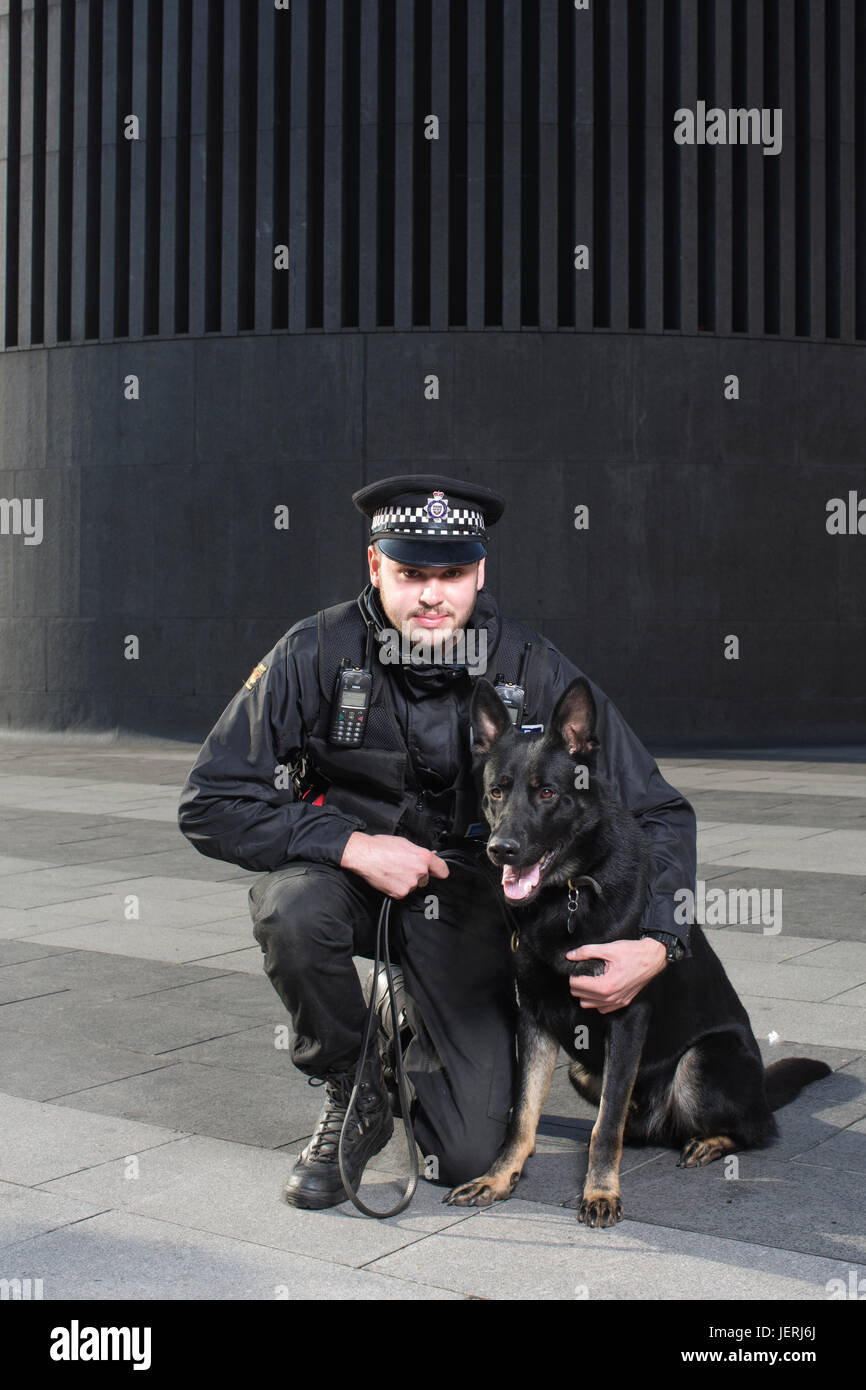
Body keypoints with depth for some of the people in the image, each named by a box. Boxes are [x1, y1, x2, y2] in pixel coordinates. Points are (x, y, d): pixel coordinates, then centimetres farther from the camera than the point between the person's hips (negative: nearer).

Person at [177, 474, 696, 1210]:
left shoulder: (533, 669, -17)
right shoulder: (318, 653, -19)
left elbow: (658, 811, -11)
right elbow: (212, 801, -18)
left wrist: (658, 943, -28)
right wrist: (352, 846, -28)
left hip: (466, 895, 0)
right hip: (344, 866, 0)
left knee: (468, 1156, -9)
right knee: (295, 912, -38)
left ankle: (407, 1024, 27)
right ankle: (355, 1094, -7)